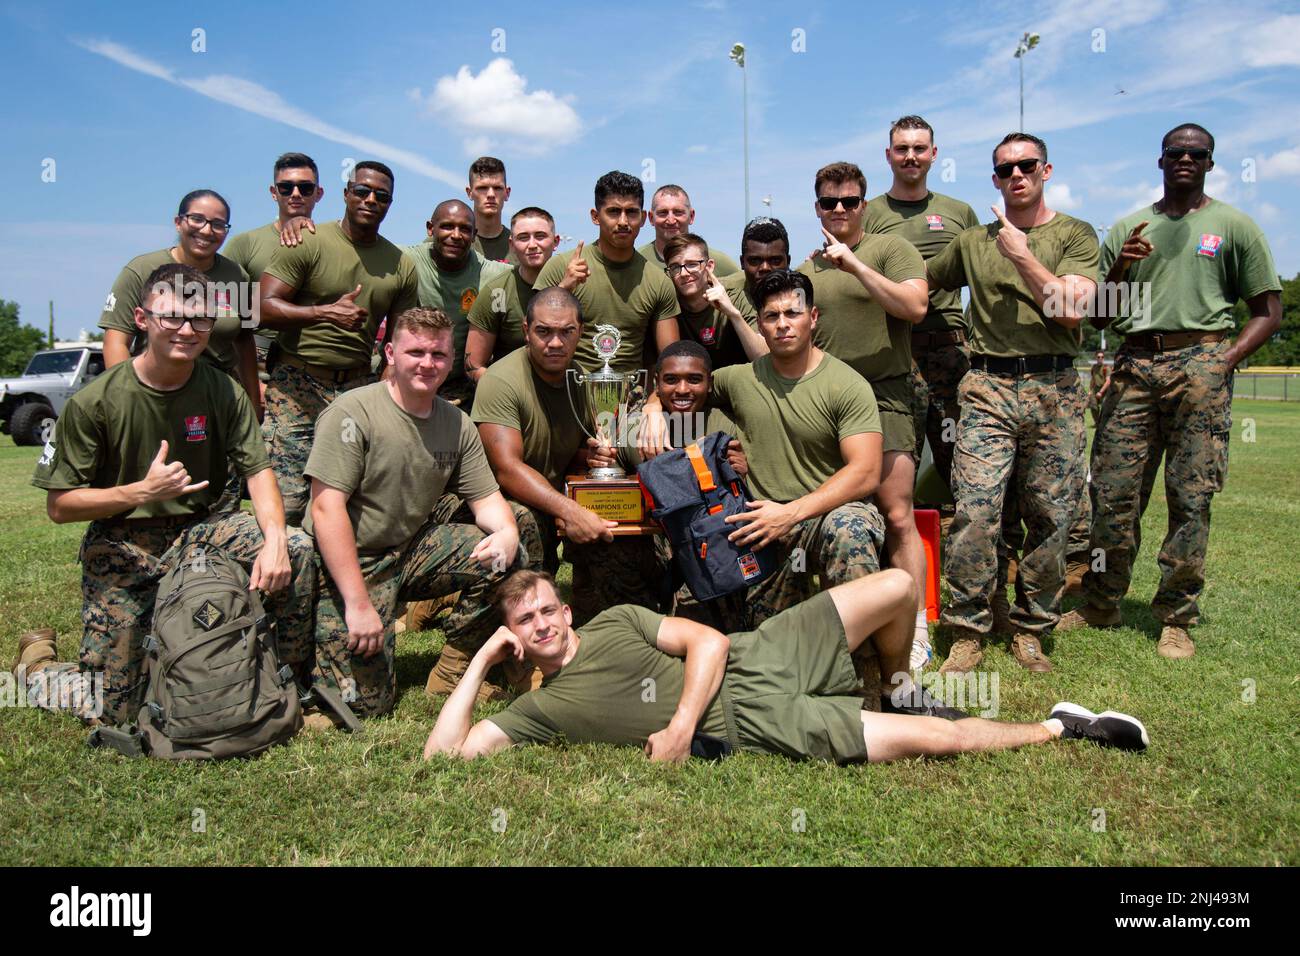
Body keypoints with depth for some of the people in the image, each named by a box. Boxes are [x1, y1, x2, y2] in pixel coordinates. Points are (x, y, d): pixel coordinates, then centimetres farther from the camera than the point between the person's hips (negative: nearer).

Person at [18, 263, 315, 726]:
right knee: (117, 709, -3)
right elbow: (58, 506, -10)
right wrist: (142, 492, -27)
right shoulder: (93, 403, -14)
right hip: (120, 547, -3)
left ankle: (292, 684, -4)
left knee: (296, 547, -24)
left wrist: (274, 540, -28)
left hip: (197, 530, 3)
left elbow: (257, 470, -9)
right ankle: (38, 661, 31)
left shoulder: (223, 392, -6)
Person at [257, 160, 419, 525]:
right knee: (284, 502, -8)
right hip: (298, 386, -3)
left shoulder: (402, 266, 11)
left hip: (357, 388, 3)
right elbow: (266, 307, -8)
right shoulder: (307, 242, -1)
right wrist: (326, 313, -21)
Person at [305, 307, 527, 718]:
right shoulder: (352, 413, -17)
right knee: (364, 702, -10)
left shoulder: (458, 424, 2)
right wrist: (358, 604, -26)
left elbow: (487, 499, 2)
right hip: (346, 564, -5)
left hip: (412, 551, 5)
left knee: (504, 555, -16)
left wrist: (507, 531, -24)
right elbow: (326, 508, -22)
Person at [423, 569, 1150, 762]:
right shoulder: (544, 707, 3)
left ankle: (900, 691, 19)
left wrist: (682, 722, -14)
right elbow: (444, 753, -6)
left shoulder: (615, 622, 9)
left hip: (759, 656, 4)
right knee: (941, 738, -13)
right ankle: (1062, 728, 9)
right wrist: (481, 662, -3)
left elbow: (708, 641, 0)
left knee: (897, 586, -9)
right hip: (755, 722, -4)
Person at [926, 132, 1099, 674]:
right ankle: (967, 633, -2)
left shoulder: (1075, 235, 8)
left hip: (1055, 389, 0)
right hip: (988, 389, 1)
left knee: (1050, 517, 2)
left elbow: (1071, 309, -7)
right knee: (975, 509, -12)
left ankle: (1031, 629, 17)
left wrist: (1021, 256, -7)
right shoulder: (972, 243, 15)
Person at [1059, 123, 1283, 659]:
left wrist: (1225, 361, -6)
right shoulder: (1127, 230, 17)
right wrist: (1119, 268, -3)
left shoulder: (1234, 226, 11)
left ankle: (1177, 619, 6)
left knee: (1191, 496, -3)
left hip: (1200, 362, -2)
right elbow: (1100, 318, 15)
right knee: (1113, 491, -2)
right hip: (1134, 366, 2)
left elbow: (1268, 312, 9)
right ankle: (1100, 605, 11)